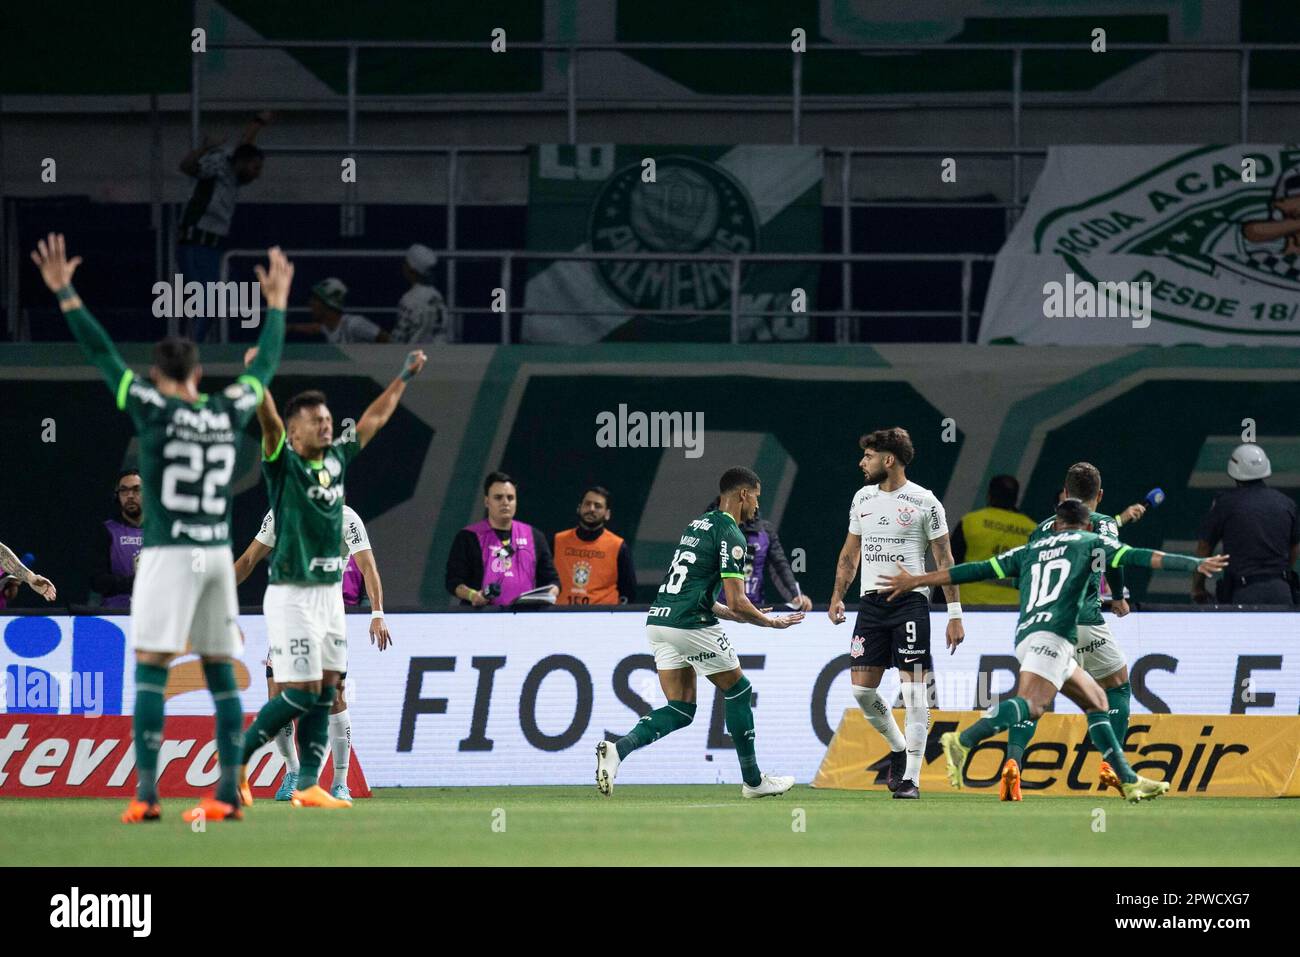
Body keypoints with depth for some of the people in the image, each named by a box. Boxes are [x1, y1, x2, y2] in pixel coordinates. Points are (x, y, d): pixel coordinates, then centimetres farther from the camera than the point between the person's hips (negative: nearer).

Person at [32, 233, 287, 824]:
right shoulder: (230, 413, 6)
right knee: (220, 672, 8)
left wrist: (65, 294, 1)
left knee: (151, 670, -6)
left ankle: (145, 795, -14)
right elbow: (265, 364, 22)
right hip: (218, 552, 4)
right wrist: (277, 305, 35)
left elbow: (101, 354, -4)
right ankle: (227, 794, 5)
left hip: (168, 553, -4)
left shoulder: (152, 409, -5)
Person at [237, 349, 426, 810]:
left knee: (325, 694, 4)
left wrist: (404, 377, 28)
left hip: (330, 593, 7)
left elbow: (373, 419, 22)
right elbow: (268, 423, -27)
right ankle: (236, 758, 3)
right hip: (292, 595, -7)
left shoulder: (337, 459, 10)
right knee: (303, 693, -10)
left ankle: (308, 785, 6)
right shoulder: (283, 463, -8)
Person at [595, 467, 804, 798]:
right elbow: (737, 602, -12)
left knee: (681, 710, 8)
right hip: (689, 625, -8)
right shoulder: (731, 535, -8)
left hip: (658, 620, 8)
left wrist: (737, 615, 27)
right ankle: (753, 780, 17)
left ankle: (617, 749, -14)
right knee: (738, 690, 10)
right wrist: (770, 622, 5)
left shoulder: (698, 525, 21)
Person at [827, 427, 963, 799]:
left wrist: (955, 614, -7)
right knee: (862, 688, 0)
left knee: (914, 690, -8)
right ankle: (899, 748, 23)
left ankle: (911, 778, -5)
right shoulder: (863, 498, 11)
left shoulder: (924, 502, -5)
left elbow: (944, 560, -3)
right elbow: (850, 553, 21)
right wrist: (838, 596, 12)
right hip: (871, 602, 5)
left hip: (910, 602, -5)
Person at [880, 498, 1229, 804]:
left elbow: (976, 570, 24)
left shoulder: (1031, 550, 27)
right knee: (1031, 704, -26)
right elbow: (1140, 558, 7)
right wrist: (1197, 564, 7)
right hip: (1051, 635, -7)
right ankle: (962, 742, -45)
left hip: (1026, 636, 7)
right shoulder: (1091, 542, 16)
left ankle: (1129, 782, 16)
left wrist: (916, 581, 28)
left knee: (1096, 701, 18)